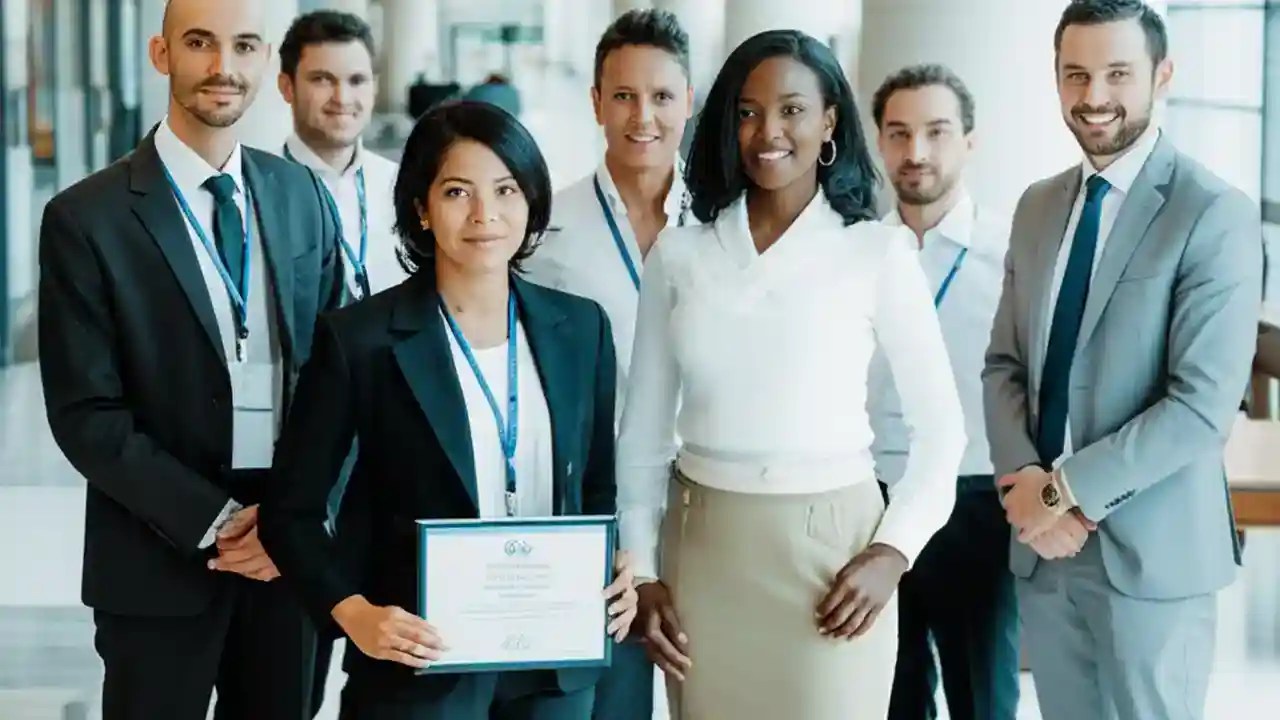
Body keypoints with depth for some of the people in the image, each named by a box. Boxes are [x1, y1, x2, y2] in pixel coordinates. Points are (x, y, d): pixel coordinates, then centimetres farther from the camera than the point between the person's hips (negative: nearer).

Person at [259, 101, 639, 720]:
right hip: (419, 668, -4)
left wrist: (613, 575, -4)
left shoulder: (580, 327, 4)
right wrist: (355, 614, -17)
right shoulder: (359, 339, -9)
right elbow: (290, 511, -4)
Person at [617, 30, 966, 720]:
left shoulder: (877, 252, -3)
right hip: (702, 546, 2)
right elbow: (644, 427, 9)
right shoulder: (678, 253, 4)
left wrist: (893, 551, -9)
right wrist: (640, 569, 4)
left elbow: (939, 425, 1)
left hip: (829, 544, -2)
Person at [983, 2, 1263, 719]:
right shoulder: (1038, 206, 9)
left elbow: (1204, 404, -18)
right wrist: (1025, 480, -8)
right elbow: (1004, 364, 9)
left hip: (1151, 549, -5)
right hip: (1044, 543, 6)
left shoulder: (1216, 214, -12)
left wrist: (1069, 487, -16)